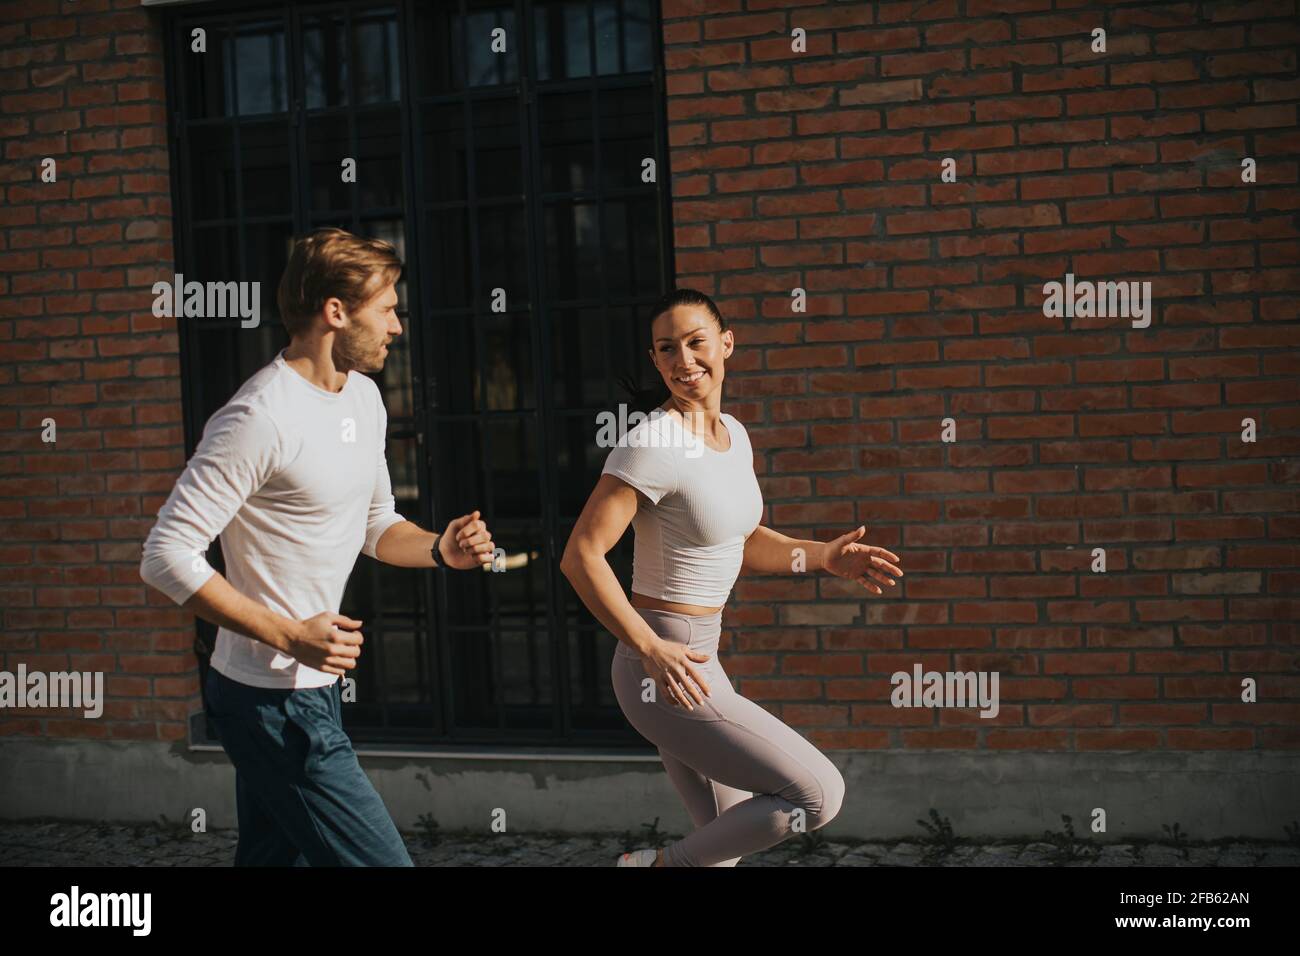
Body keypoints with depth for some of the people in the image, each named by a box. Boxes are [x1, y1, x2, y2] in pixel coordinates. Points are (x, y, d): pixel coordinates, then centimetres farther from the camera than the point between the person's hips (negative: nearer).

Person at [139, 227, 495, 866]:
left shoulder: (363, 397, 10)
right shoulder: (261, 418, -20)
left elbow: (377, 526, 22)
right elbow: (166, 557, -21)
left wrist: (439, 550, 0)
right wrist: (290, 636, -25)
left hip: (313, 686, 10)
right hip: (274, 702, -10)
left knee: (273, 855, 17)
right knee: (380, 859, -9)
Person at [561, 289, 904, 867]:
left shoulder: (733, 434, 8)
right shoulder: (653, 445, -19)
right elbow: (581, 556, -22)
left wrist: (823, 557, 5)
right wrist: (652, 651, -28)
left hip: (696, 661, 9)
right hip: (661, 672, -9)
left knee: (725, 842, 19)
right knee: (819, 793, -10)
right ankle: (663, 864, 4)